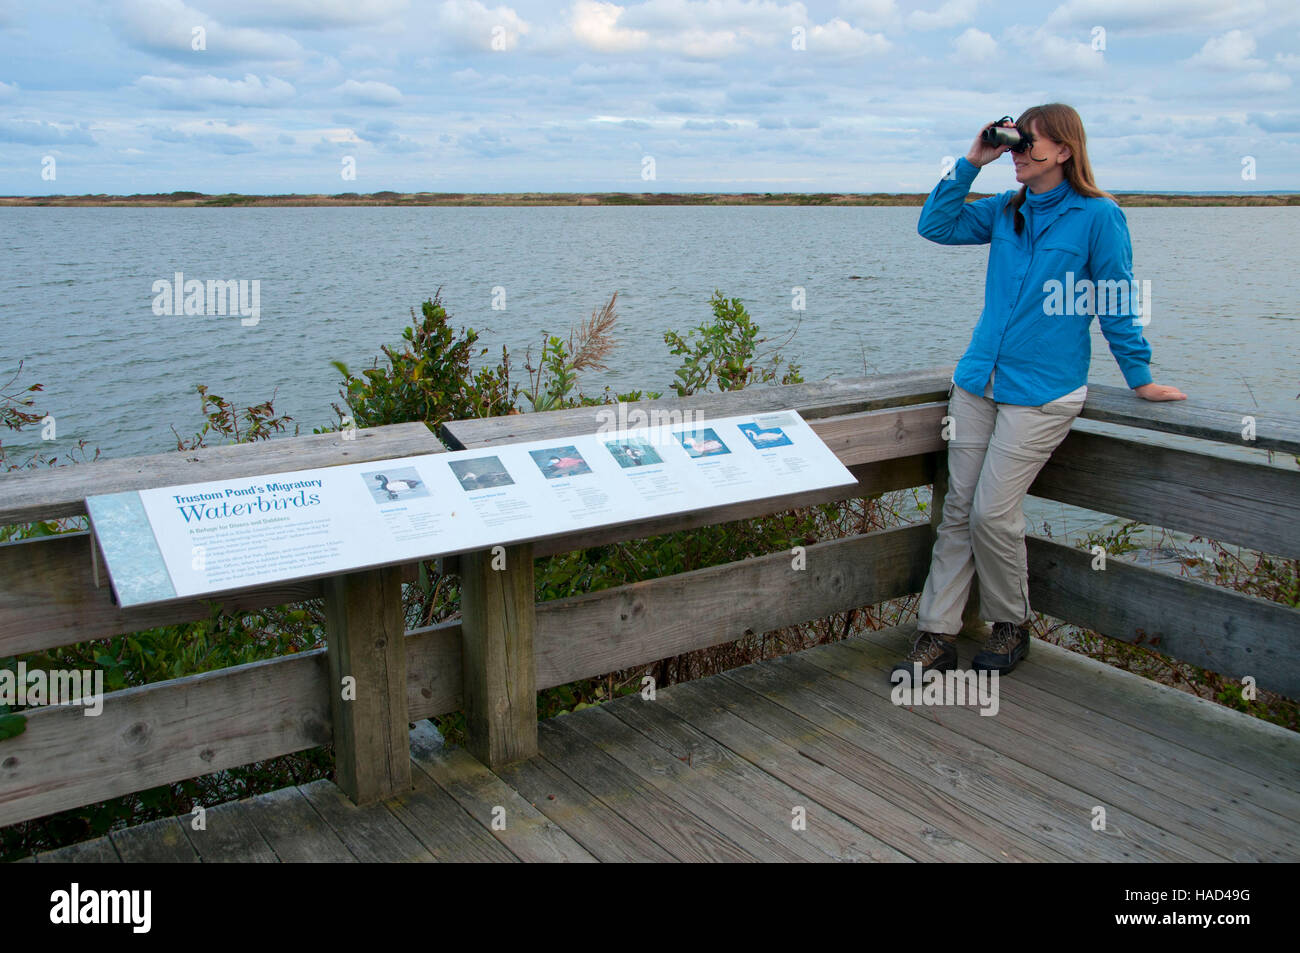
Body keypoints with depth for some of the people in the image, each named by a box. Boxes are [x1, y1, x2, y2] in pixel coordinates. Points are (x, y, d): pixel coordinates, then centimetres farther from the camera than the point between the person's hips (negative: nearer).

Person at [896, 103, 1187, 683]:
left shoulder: (1098, 216, -5)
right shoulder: (1005, 211, 11)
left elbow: (1118, 305, -2)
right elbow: (936, 225, 9)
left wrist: (1141, 380, 4)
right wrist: (971, 163, 3)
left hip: (1041, 390, -6)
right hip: (978, 380, 6)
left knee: (992, 513, -8)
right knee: (958, 510, 4)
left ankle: (1012, 625, 16)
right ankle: (936, 636, 10)